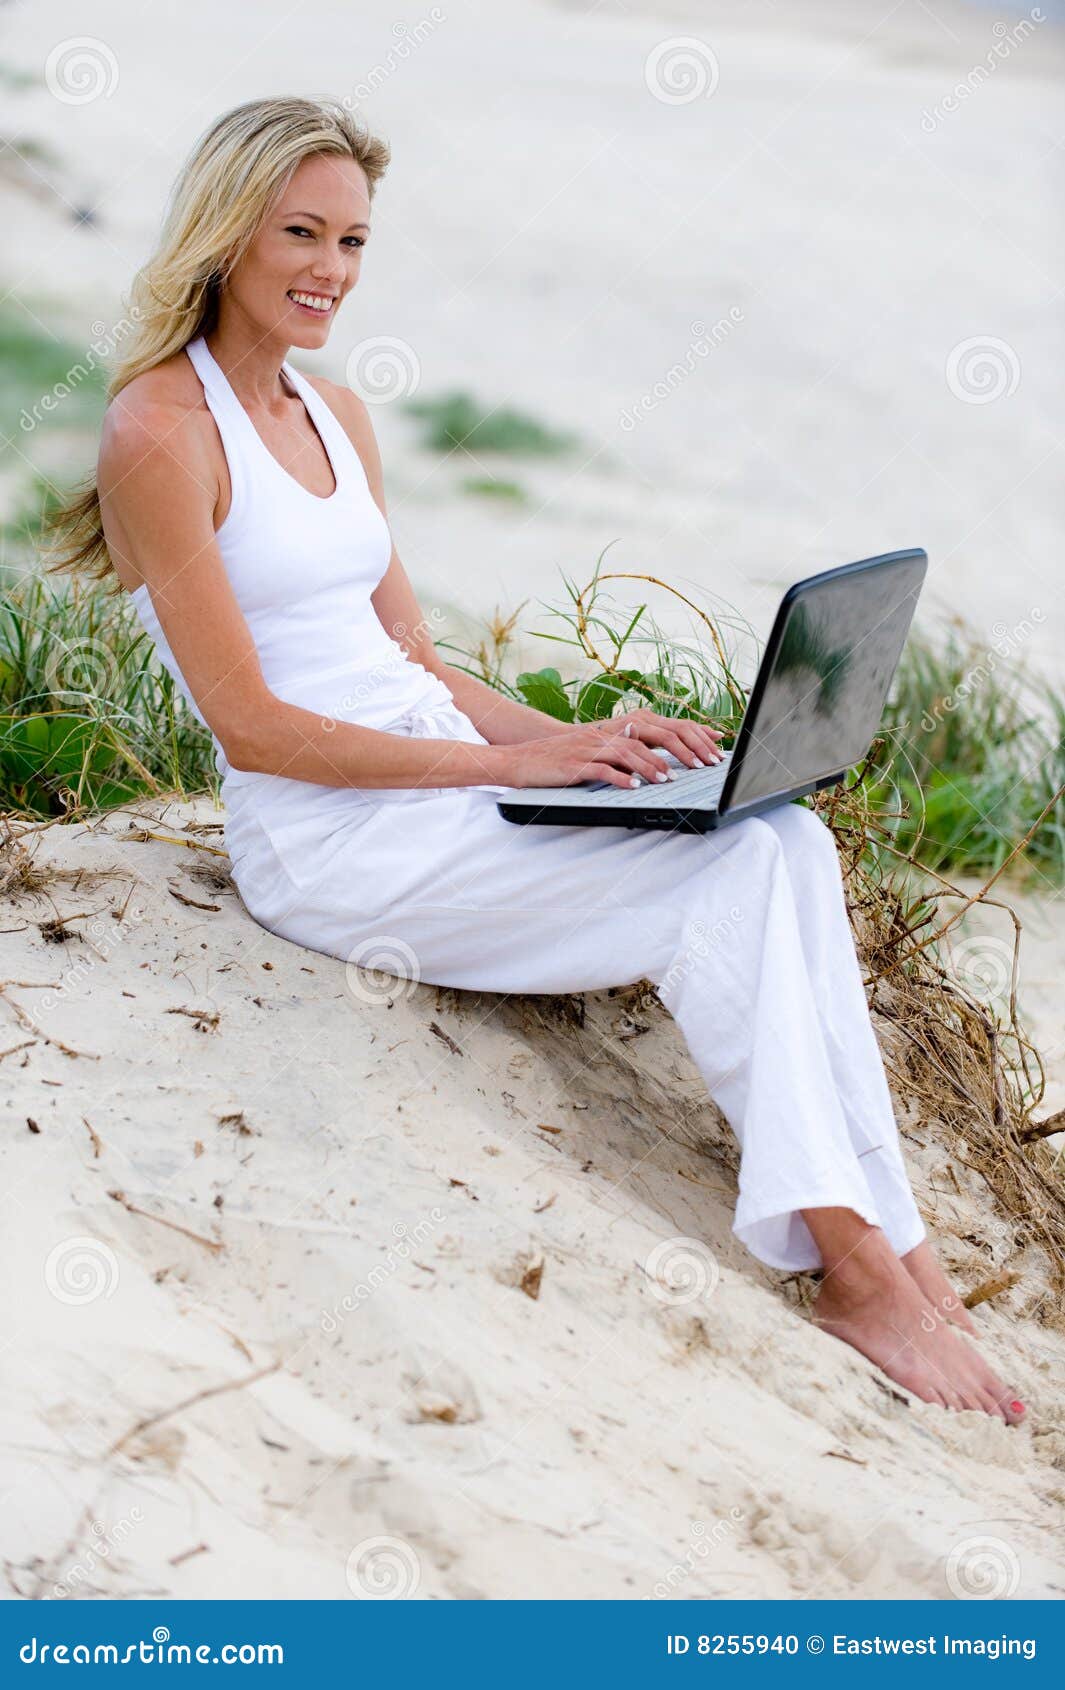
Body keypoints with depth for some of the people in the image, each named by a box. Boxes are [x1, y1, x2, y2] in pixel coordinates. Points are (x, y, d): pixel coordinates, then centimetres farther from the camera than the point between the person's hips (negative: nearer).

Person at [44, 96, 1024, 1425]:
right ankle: (861, 1262, -16)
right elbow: (250, 725, -14)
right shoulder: (159, 430, -9)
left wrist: (580, 740, -1)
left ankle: (889, 1255, -21)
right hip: (329, 839, -7)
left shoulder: (336, 415, 16)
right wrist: (516, 761, -17)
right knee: (733, 876, -22)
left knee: (785, 842, -16)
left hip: (448, 786, 7)